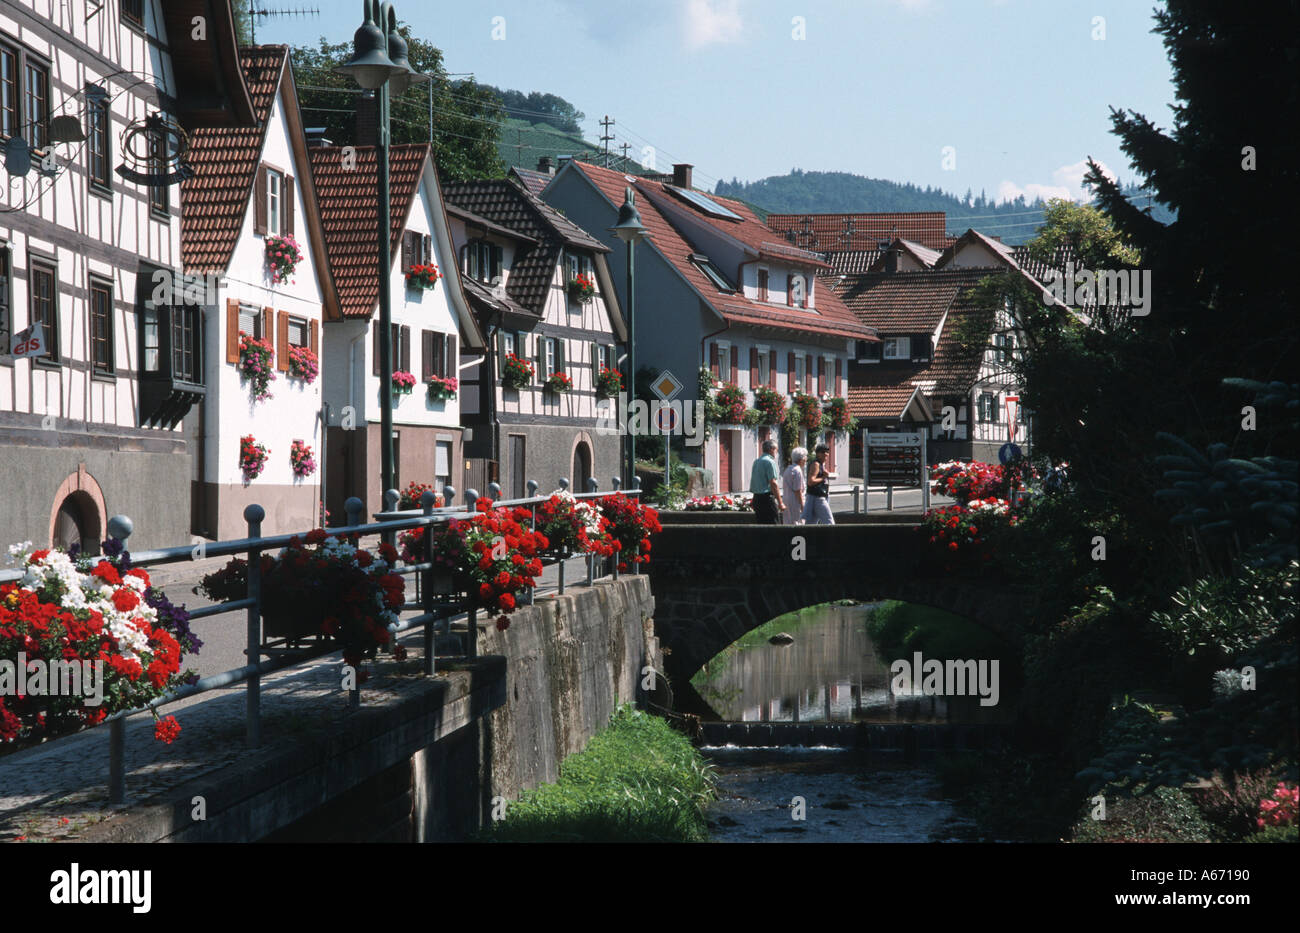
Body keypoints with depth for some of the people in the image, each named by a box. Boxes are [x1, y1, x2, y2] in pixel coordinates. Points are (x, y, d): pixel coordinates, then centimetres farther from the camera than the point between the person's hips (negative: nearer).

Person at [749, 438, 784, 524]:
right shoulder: (770, 462, -12)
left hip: (756, 497, 9)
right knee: (773, 526, -7)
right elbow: (773, 483, -17)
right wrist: (780, 502, -15)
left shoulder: (756, 462, 15)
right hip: (767, 498, -9)